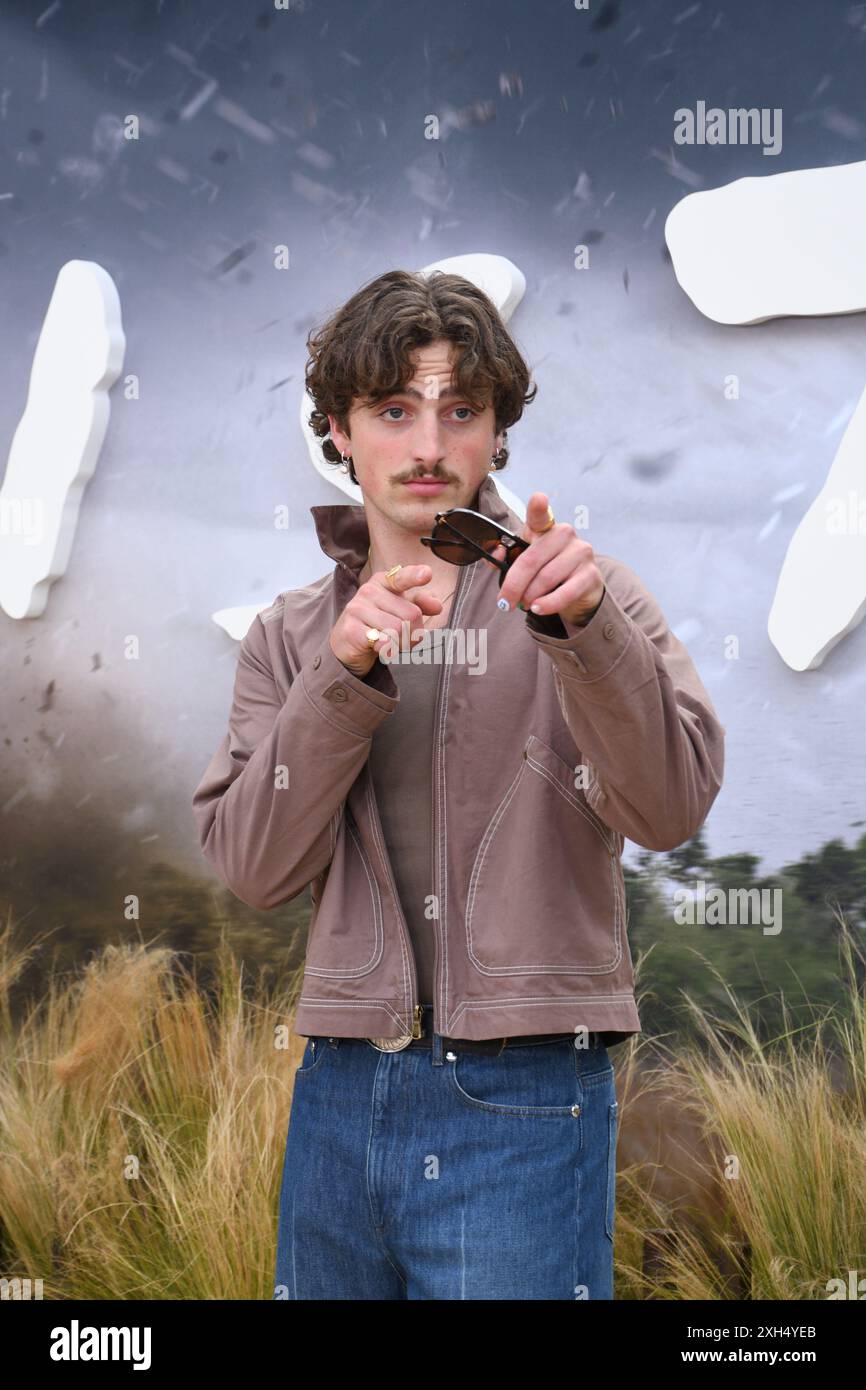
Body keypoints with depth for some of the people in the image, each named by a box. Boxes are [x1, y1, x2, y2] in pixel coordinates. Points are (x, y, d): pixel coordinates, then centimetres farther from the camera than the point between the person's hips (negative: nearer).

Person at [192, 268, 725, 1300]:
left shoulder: (582, 597, 1)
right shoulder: (291, 635, 10)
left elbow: (667, 809, -13)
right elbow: (251, 867, -2)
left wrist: (582, 625, -27)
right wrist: (343, 679, -14)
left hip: (523, 1105, -3)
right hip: (339, 1094, 3)